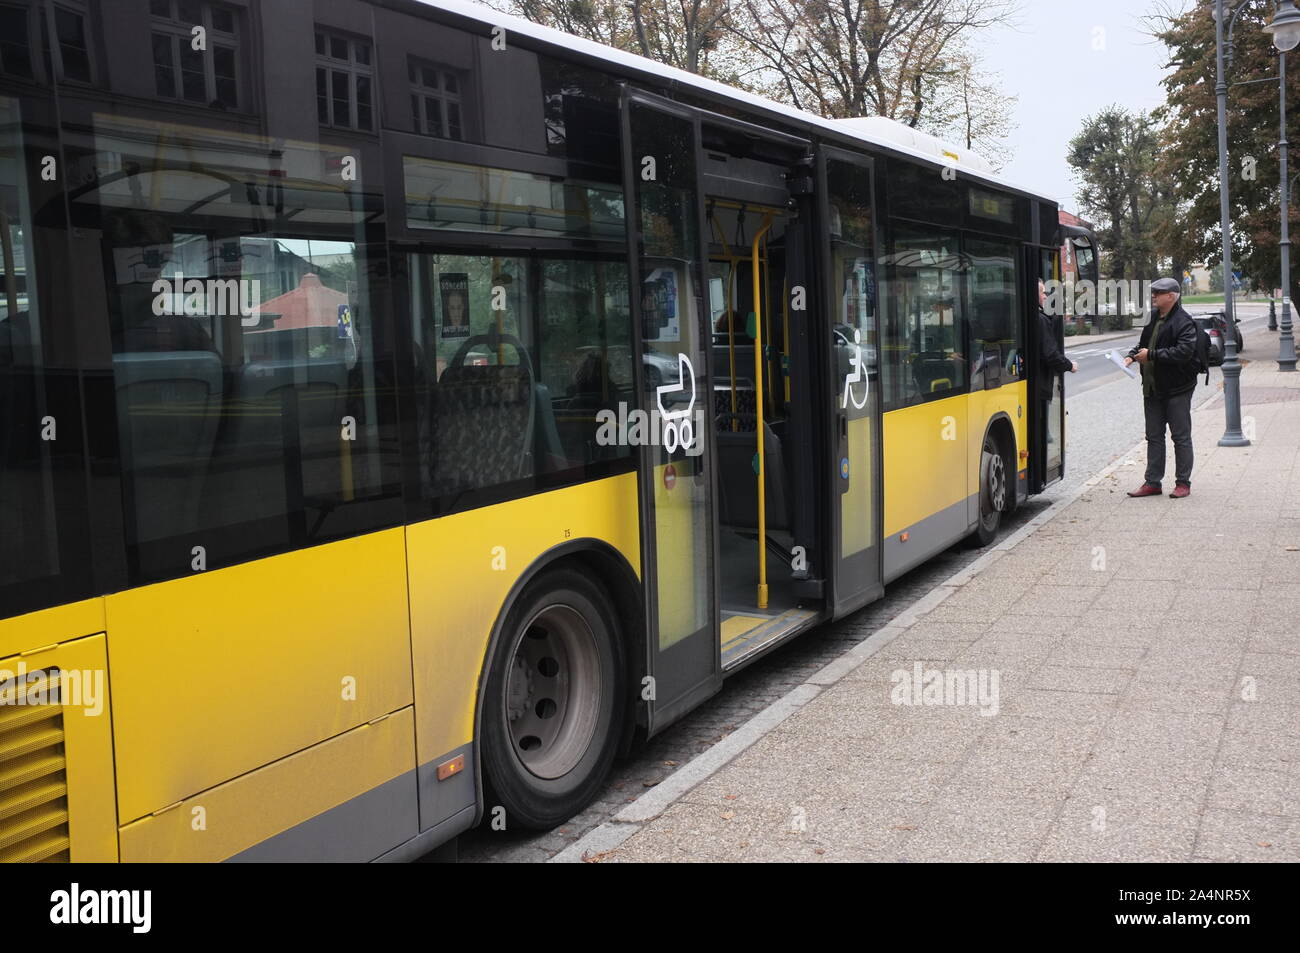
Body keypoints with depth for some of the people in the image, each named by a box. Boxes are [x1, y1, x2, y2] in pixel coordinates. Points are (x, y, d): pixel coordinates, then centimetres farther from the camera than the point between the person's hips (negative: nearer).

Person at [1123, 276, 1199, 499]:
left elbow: (1183, 352, -25)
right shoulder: (1153, 318, 10)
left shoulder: (1184, 322, -14)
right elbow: (1144, 343, 23)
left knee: (1181, 437, 3)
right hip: (1152, 388, 8)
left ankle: (1183, 483, 11)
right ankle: (1152, 482, 18)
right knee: (1153, 437, 11)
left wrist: (1151, 355, -22)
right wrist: (1132, 355, 3)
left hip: (1177, 389, -8)